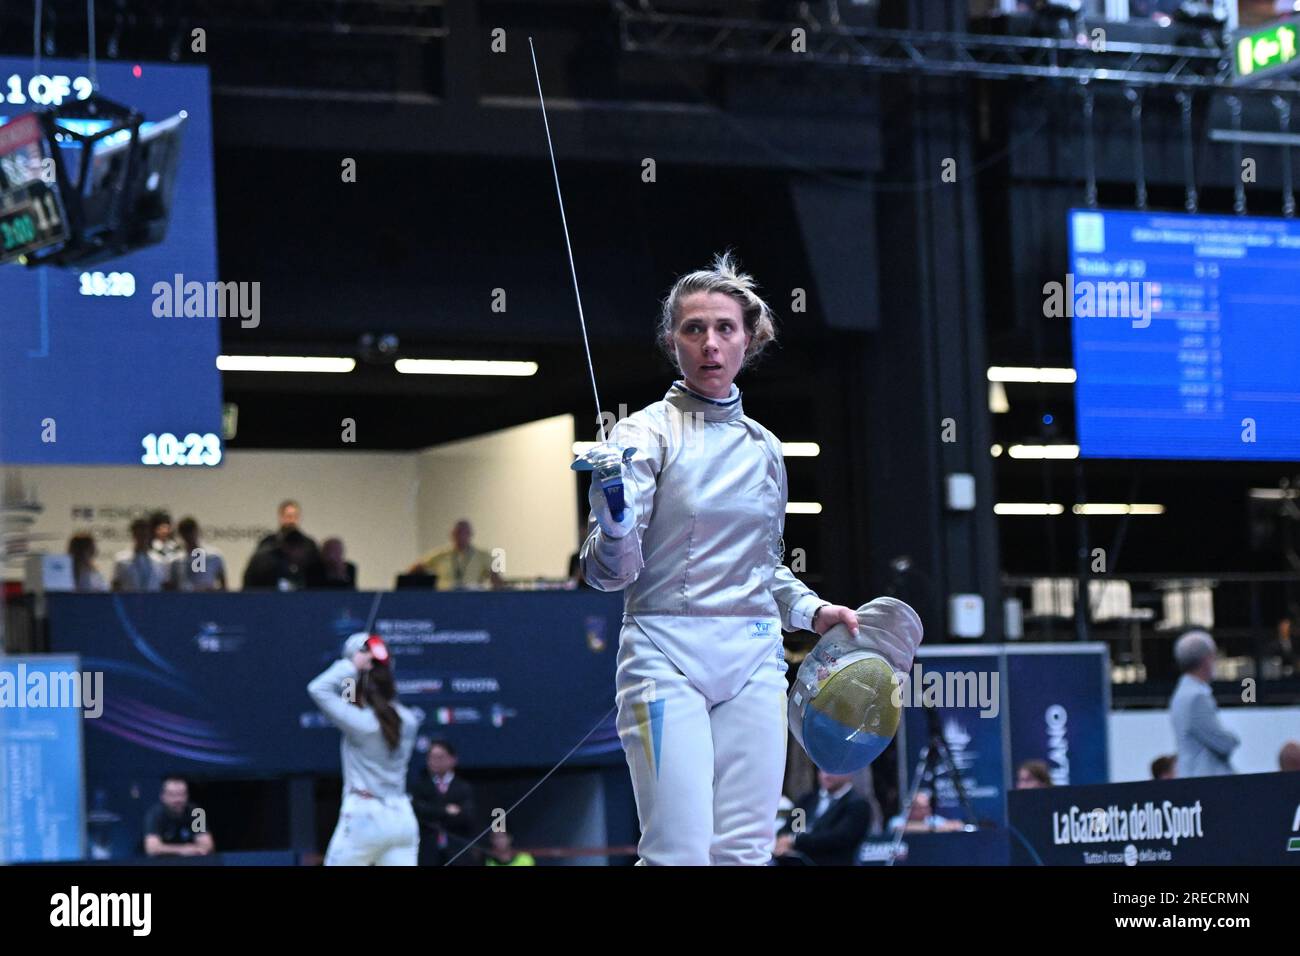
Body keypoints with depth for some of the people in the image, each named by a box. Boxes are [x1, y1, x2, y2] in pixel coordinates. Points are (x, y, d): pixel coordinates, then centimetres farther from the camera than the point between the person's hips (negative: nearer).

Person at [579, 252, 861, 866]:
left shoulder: (763, 448, 13)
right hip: (667, 654, -5)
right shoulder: (647, 433, -4)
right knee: (680, 855, -13)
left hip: (753, 659, 5)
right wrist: (611, 507, -31)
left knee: (745, 851, 0)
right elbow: (613, 571, -12)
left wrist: (812, 610, 10)